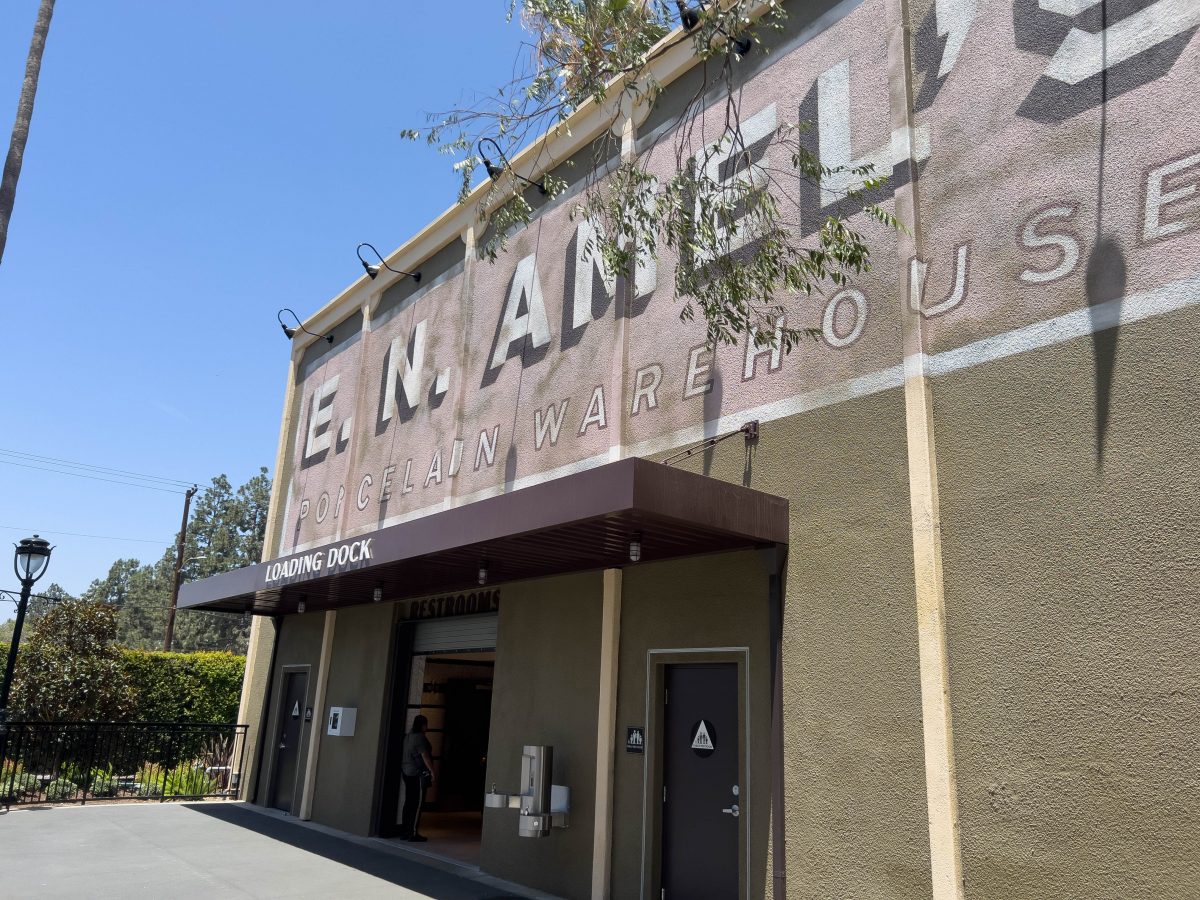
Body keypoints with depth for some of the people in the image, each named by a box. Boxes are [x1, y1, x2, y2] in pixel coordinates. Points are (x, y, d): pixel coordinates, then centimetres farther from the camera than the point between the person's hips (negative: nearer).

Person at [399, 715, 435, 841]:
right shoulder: (420, 738, -13)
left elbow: (407, 754, 15)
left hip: (406, 772, 9)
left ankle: (404, 832, 14)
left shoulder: (408, 736, 13)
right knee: (418, 803, -4)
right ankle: (413, 833, -3)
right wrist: (432, 771, -12)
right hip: (418, 773, -9)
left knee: (409, 802, 11)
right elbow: (425, 756, -16)